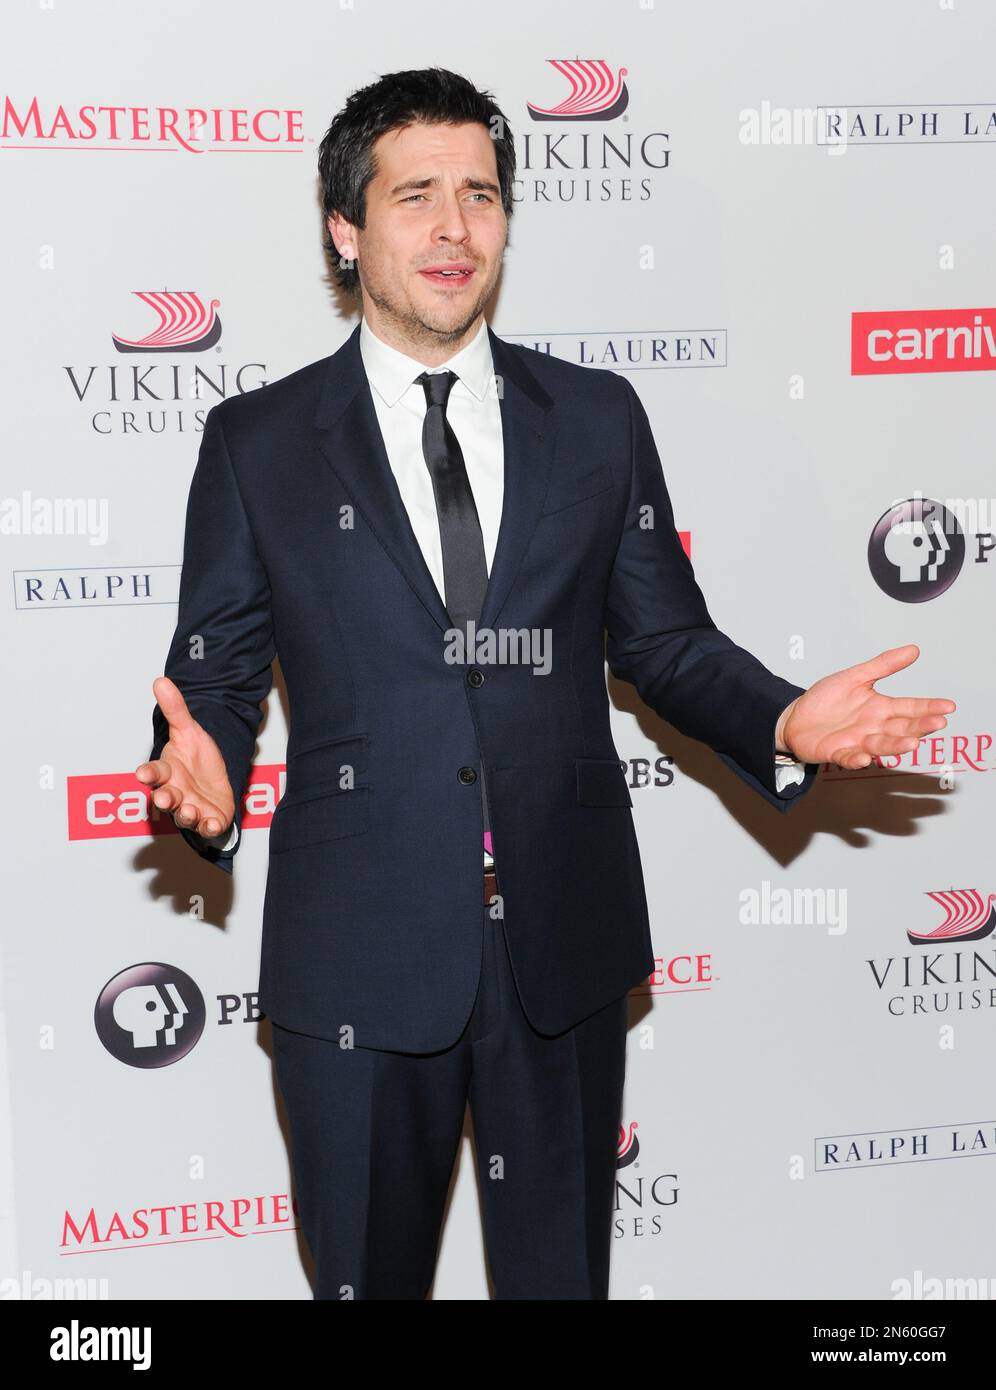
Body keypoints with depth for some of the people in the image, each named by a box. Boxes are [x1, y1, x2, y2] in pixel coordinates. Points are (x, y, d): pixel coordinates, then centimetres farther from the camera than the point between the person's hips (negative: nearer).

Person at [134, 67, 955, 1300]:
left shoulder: (598, 420, 6)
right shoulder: (258, 443, 1)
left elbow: (665, 642, 8)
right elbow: (217, 675, 1)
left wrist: (782, 723, -11)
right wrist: (201, 769, -21)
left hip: (563, 951, 2)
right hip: (359, 956, -1)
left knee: (562, 1268, 16)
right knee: (367, 1275, 14)